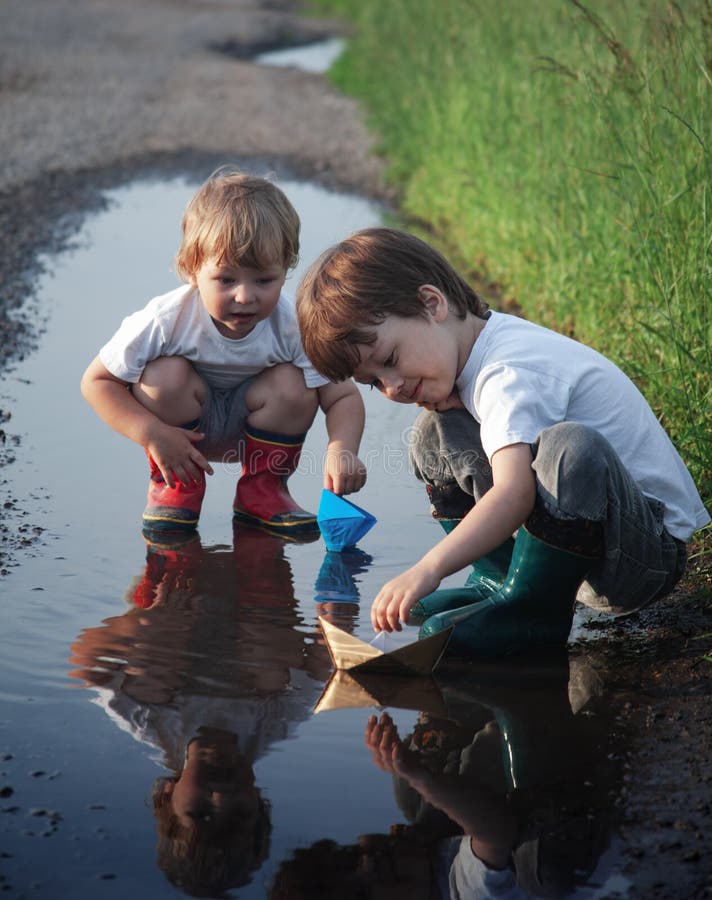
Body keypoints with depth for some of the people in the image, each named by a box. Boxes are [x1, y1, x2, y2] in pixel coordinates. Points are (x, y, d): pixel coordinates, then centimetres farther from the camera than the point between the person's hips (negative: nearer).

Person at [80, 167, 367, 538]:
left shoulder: (293, 325, -26)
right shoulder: (166, 321, -30)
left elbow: (344, 397, -23)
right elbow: (97, 381, -22)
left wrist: (341, 448, -45)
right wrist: (152, 434, -33)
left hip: (249, 423, 1)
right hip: (183, 423, -1)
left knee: (292, 384, -26)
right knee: (166, 374, -30)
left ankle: (262, 487, -3)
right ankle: (174, 485, -6)